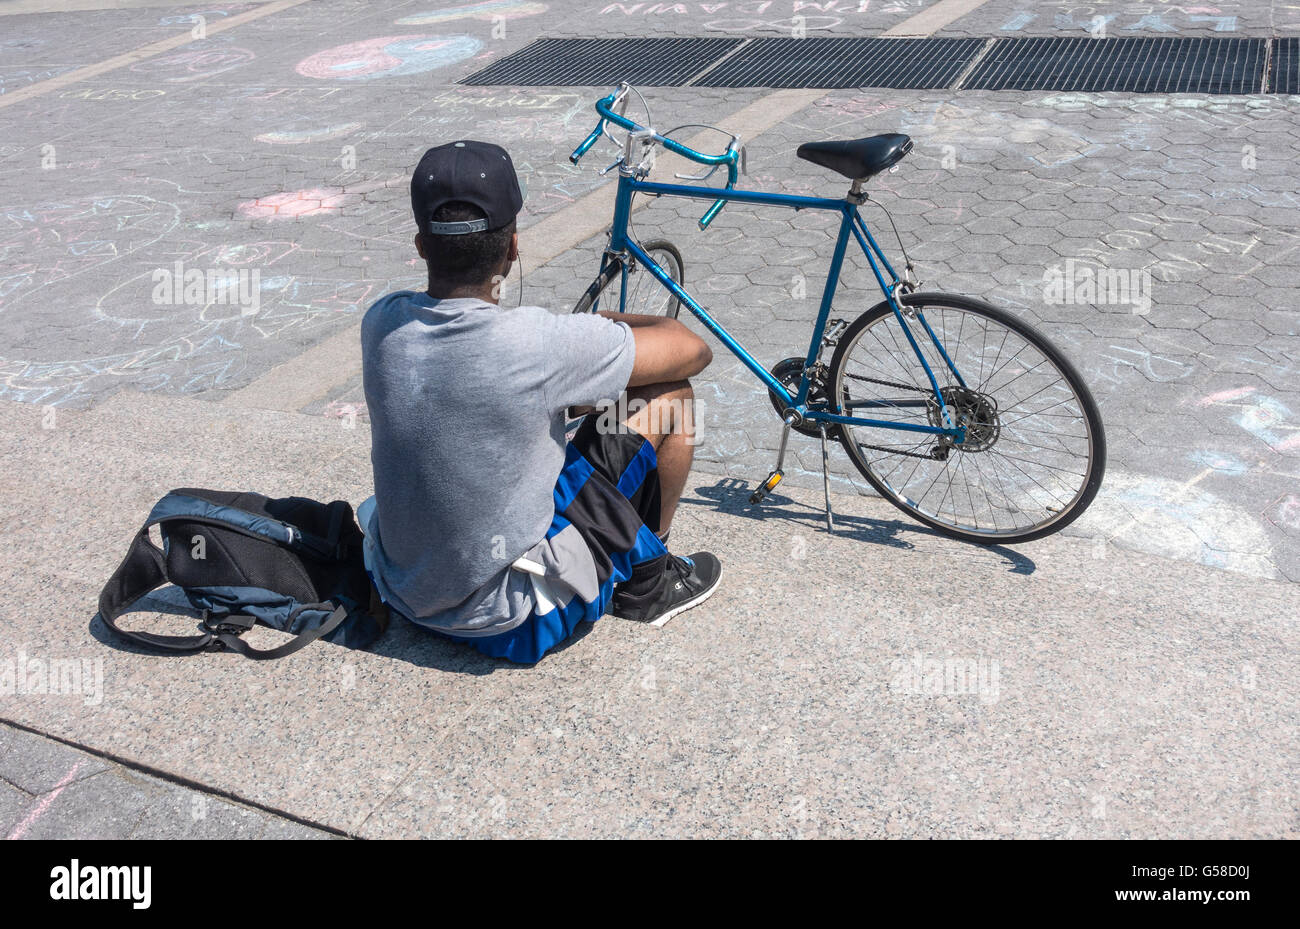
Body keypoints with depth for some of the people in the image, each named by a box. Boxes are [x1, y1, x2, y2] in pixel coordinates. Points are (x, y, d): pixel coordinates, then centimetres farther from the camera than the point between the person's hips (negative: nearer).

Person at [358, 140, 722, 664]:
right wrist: (611, 323, 5)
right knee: (669, 397, -2)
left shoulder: (380, 323, -8)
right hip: (505, 620, -6)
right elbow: (693, 351, -13)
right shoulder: (538, 344, -27)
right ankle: (646, 583, 20)